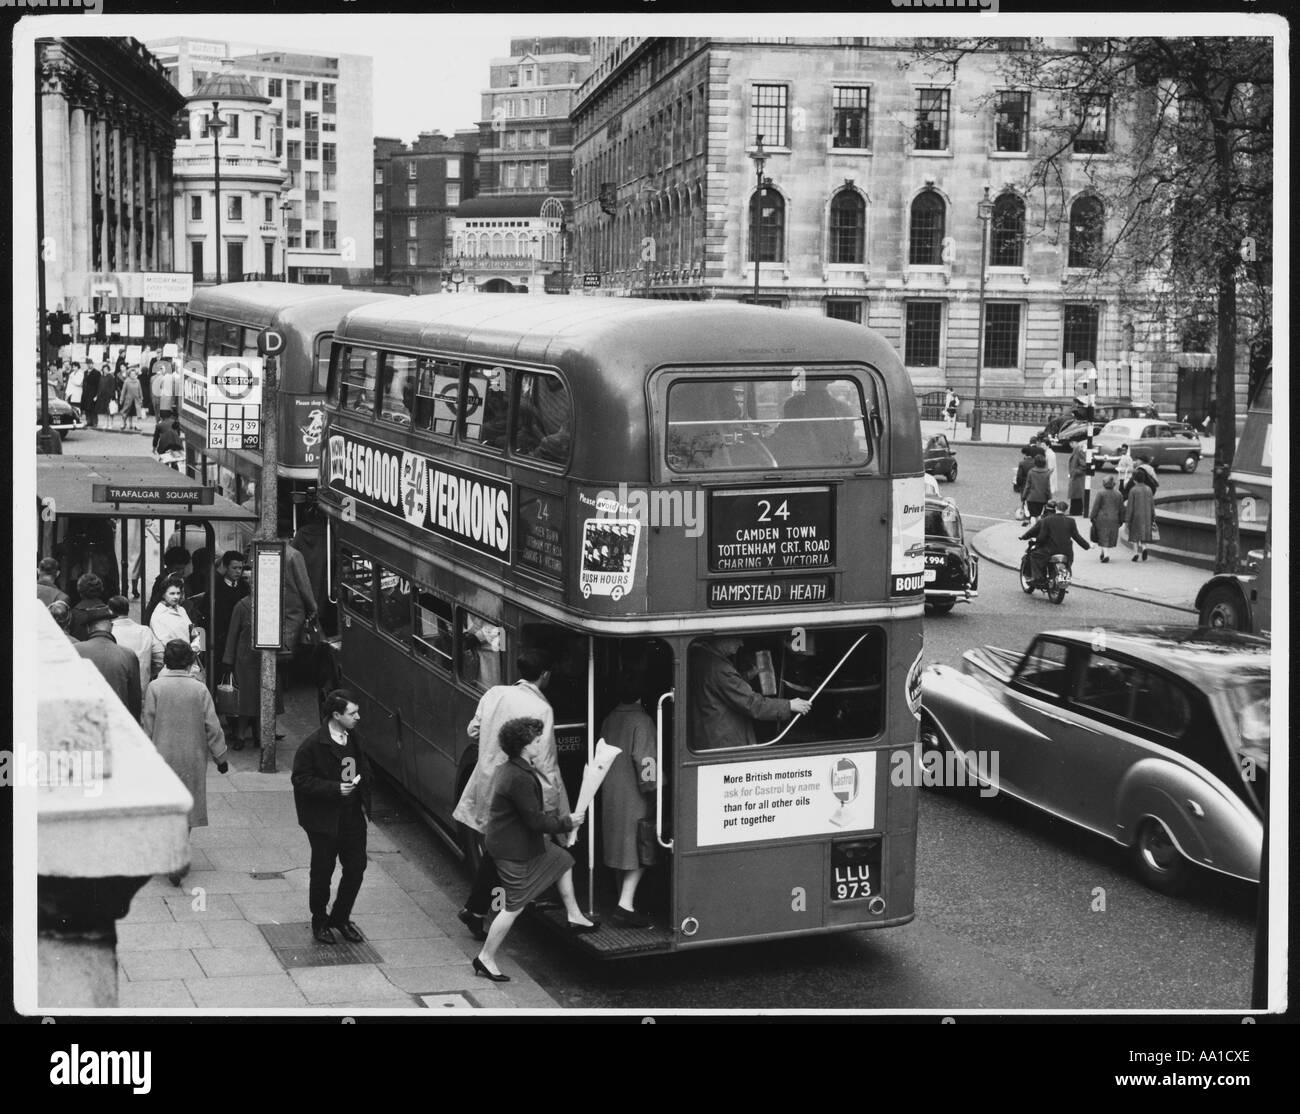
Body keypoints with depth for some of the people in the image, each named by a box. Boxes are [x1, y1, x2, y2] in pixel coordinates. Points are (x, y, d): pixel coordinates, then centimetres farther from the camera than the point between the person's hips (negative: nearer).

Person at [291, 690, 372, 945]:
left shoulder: (353, 738, 5)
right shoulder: (313, 745, -16)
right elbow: (301, 780, -15)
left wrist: (364, 801, 4)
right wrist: (335, 788, -23)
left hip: (353, 816, 6)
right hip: (324, 820, -6)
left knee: (356, 868, 8)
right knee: (322, 873, 7)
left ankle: (340, 917, 27)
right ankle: (319, 922, 26)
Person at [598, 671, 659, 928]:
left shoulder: (609, 720, 6)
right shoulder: (641, 721, -15)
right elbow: (645, 761, -19)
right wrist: (652, 786, -9)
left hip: (610, 795, 7)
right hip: (634, 798, -7)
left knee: (621, 848, 17)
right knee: (639, 852, -3)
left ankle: (625, 901, 26)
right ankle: (625, 905, -13)